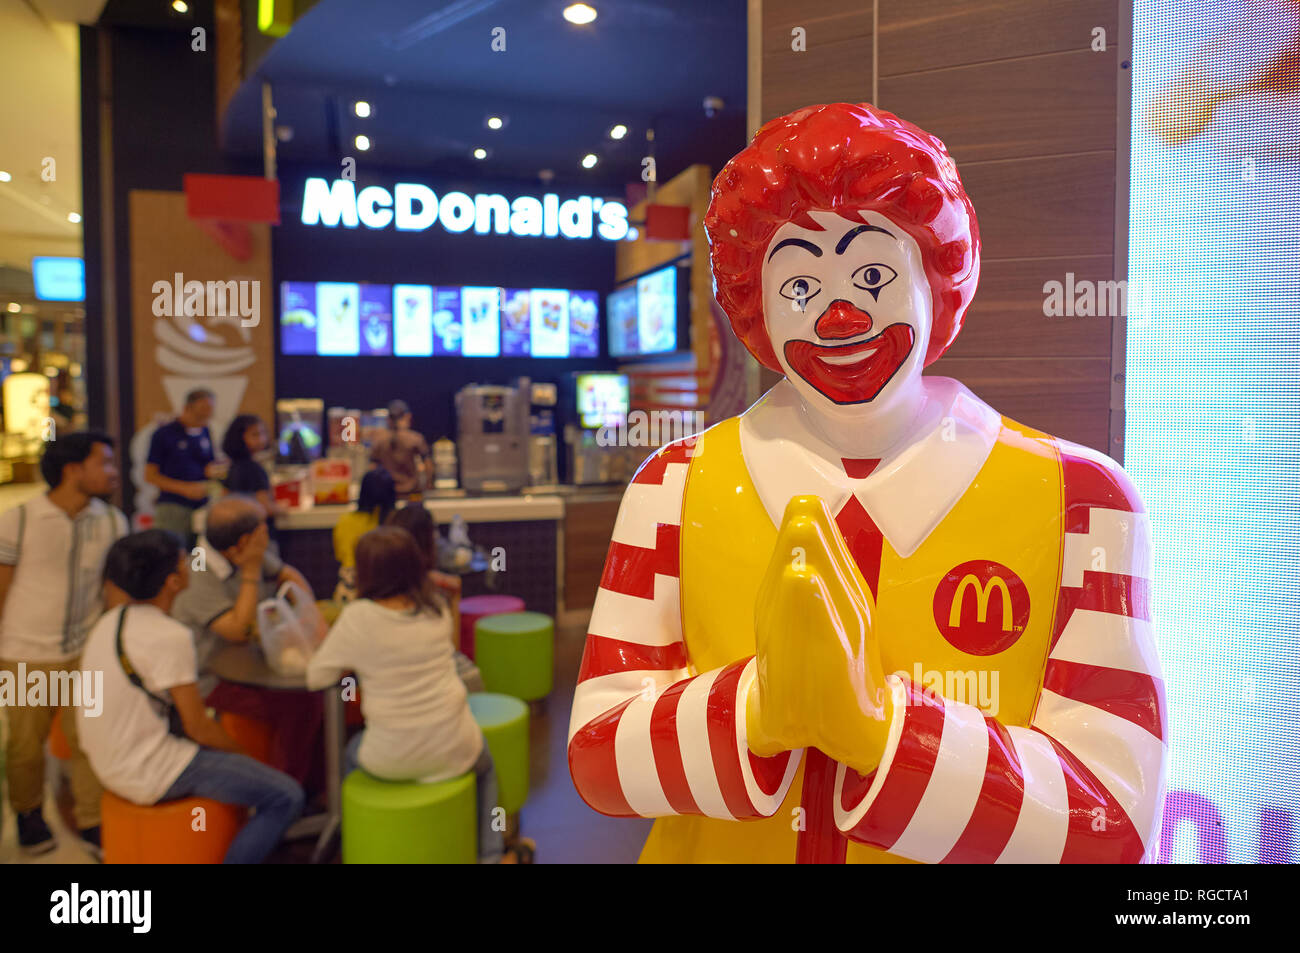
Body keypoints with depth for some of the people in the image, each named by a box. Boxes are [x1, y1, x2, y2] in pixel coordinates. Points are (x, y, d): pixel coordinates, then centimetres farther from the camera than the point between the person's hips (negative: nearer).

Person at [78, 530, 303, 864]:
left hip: (110, 761, 10)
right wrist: (240, 751, 0)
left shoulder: (110, 621, 5)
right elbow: (197, 727, -17)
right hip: (149, 773, -10)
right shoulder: (170, 636, -23)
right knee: (286, 797, -11)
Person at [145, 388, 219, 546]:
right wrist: (184, 488, -14)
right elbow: (150, 475, -4)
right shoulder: (164, 434, -3)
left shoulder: (205, 433, 12)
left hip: (201, 506, 5)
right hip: (172, 507, -5)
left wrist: (212, 471, -4)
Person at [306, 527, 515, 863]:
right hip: (454, 750, 2)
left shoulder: (358, 618, -15)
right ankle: (489, 852, 25)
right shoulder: (437, 608, -4)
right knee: (485, 766, 35)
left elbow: (316, 677, -6)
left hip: (392, 759, -1)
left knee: (351, 755, 34)